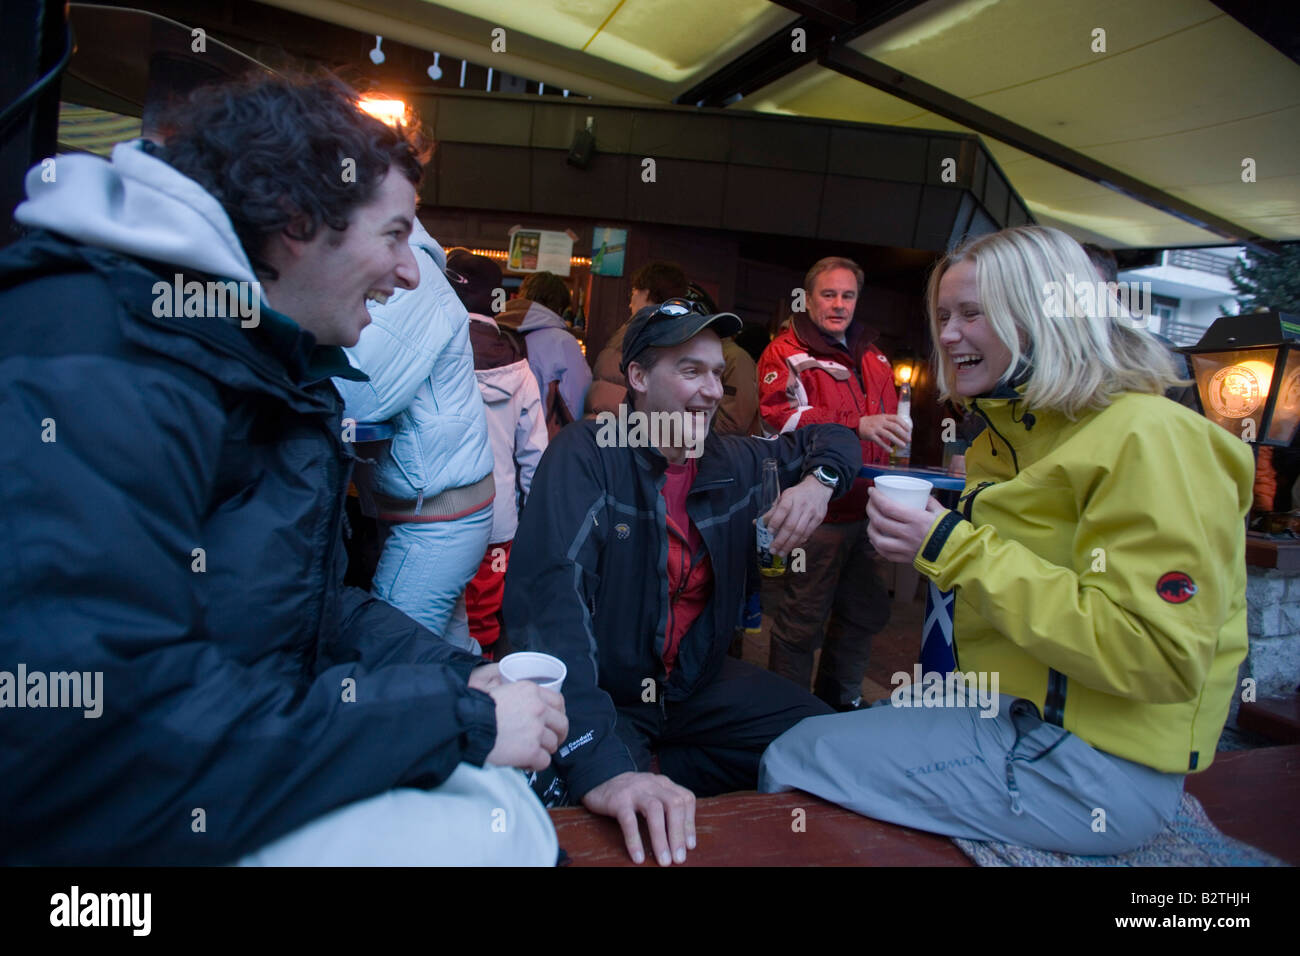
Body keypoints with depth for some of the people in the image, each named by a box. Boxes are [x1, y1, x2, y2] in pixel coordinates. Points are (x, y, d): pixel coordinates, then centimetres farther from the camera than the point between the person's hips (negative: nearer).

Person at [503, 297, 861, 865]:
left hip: (700, 685, 7)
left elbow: (832, 439, 18)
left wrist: (819, 479, -9)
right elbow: (549, 592, -32)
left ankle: (659, 773, 5)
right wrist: (599, 766, -44)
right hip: (605, 693, -6)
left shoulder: (734, 462, 1)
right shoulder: (587, 455, -18)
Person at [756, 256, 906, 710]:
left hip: (866, 508, 8)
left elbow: (892, 419, 30)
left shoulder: (873, 358, 18)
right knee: (802, 621, -2)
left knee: (865, 612, 18)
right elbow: (782, 415, -21)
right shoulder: (787, 353, -4)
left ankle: (841, 700, 37)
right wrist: (857, 426, -29)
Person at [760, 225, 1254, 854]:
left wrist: (958, 551, -25)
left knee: (793, 763, -7)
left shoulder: (1146, 440, -18)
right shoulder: (1011, 432, 10)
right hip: (1012, 708, 9)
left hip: (1092, 767, -9)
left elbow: (1160, 658, -25)